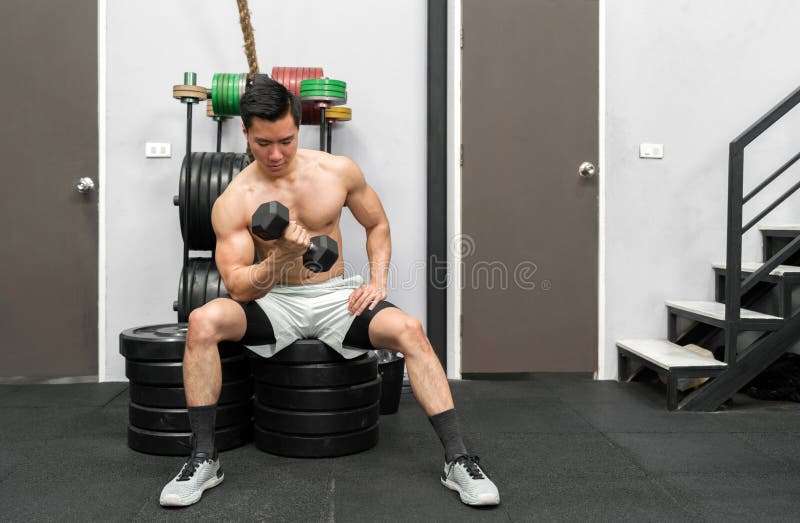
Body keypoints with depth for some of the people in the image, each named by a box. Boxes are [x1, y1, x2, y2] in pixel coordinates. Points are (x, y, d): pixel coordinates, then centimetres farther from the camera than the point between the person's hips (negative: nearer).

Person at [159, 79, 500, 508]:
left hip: (336, 296, 1)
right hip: (274, 302, 0)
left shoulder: (338, 171, -4)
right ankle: (203, 458, -15)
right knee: (203, 321, -30)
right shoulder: (233, 201, -10)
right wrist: (282, 257, -33)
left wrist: (378, 282, -3)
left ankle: (457, 460, -18)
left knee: (409, 329, -27)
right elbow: (237, 287, -15)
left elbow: (378, 224, 11)